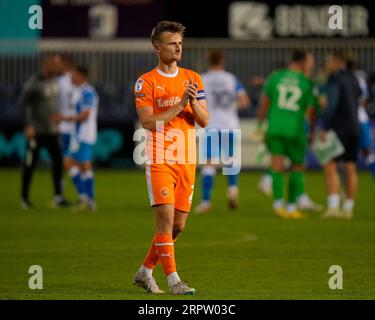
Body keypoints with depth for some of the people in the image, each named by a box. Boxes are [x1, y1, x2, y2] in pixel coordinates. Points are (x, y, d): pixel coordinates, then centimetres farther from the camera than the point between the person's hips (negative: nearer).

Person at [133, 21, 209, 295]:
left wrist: (194, 102, -12)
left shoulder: (193, 78, 11)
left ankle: (145, 272, 23)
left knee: (178, 225, 6)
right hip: (159, 160, -5)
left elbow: (205, 121, 7)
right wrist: (180, 104, -16)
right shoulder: (146, 82, -2)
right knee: (165, 217, -15)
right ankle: (173, 280, -13)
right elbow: (147, 122, -12)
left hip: (187, 161, 5)